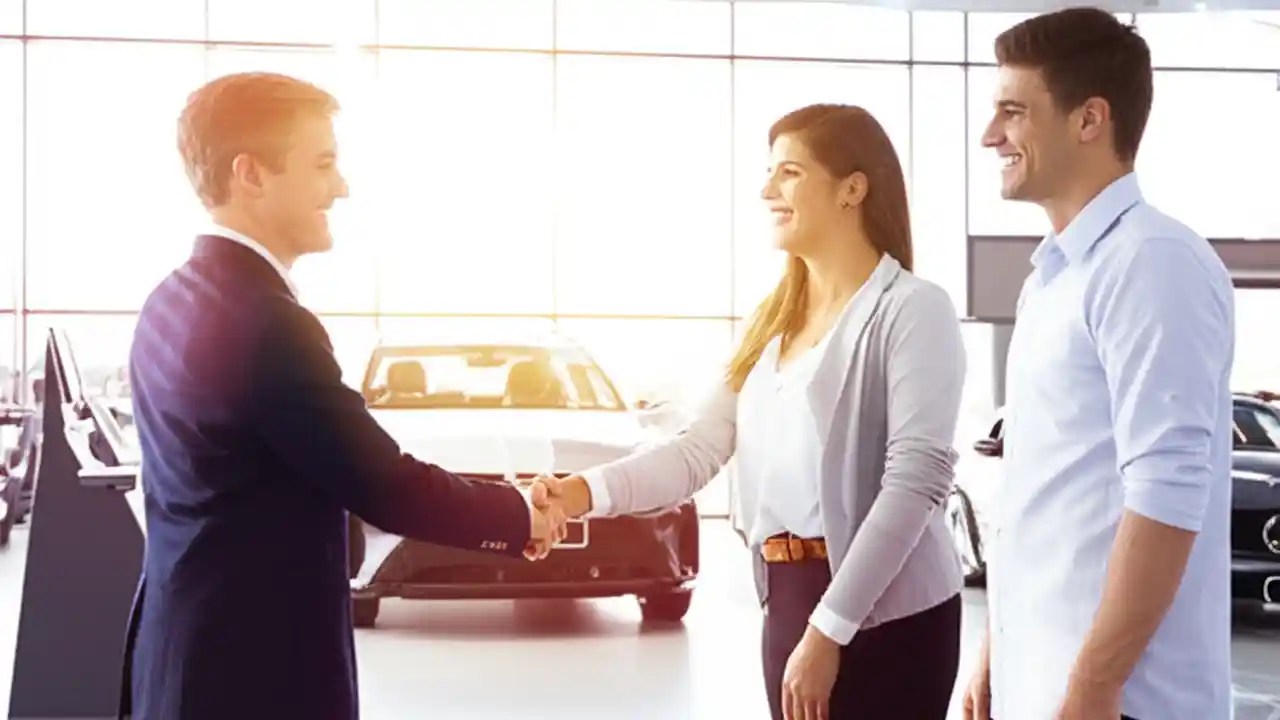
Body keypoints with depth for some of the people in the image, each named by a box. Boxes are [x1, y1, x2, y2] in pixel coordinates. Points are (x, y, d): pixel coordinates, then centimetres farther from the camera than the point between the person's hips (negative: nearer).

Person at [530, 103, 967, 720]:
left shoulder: (911, 309, -10)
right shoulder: (775, 320, 14)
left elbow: (917, 478, -17)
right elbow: (700, 448, 7)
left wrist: (829, 629, -19)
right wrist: (587, 492, -10)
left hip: (885, 615, -7)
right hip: (790, 604, 7)